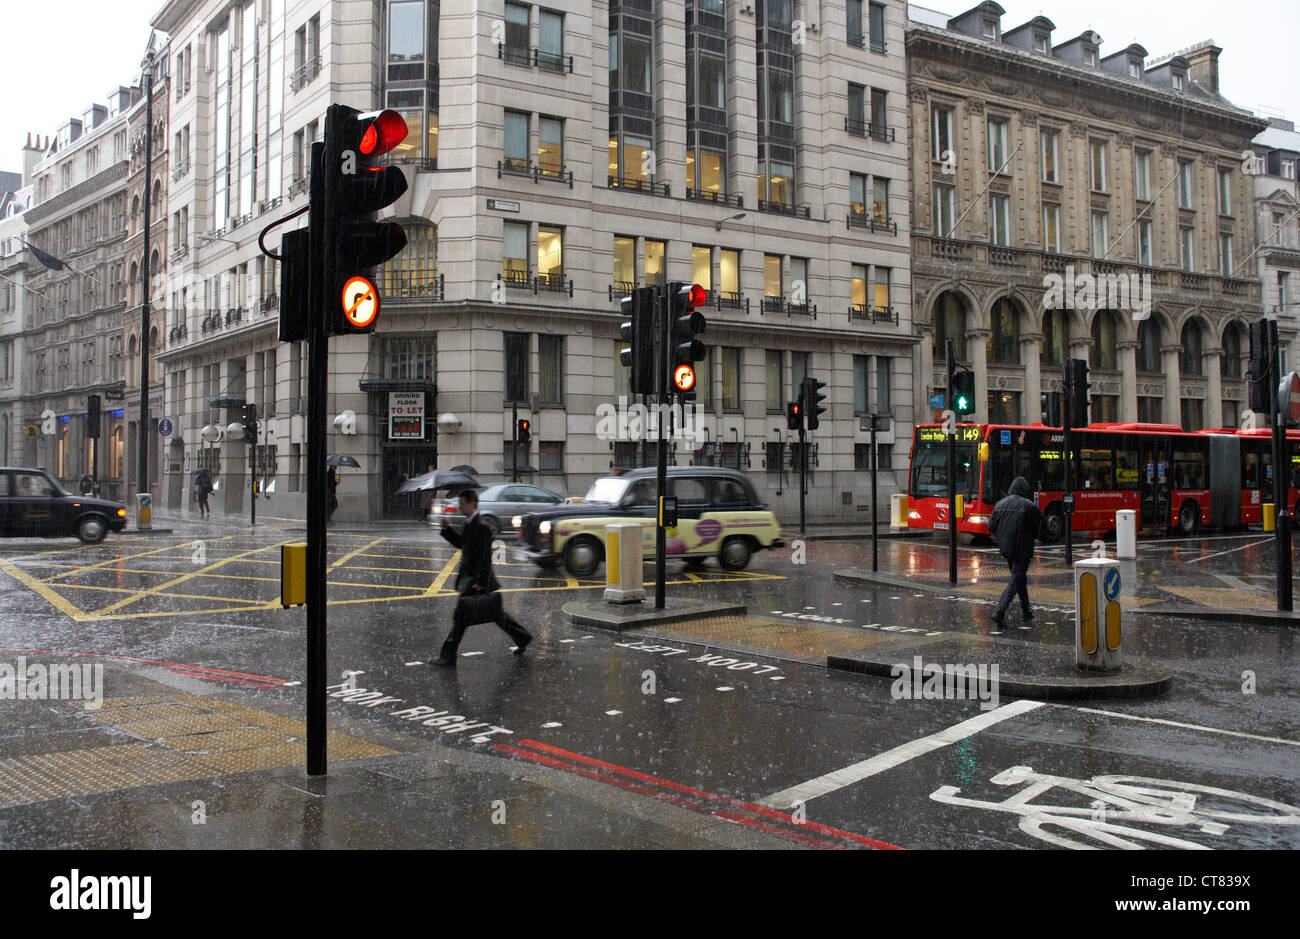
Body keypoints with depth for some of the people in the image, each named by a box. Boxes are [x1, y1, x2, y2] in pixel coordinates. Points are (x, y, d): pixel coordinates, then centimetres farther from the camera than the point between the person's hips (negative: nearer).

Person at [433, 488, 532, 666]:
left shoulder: (481, 527, -20)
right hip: (469, 577, 10)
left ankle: (448, 656, 5)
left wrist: (480, 582, -24)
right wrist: (448, 529, 10)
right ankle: (522, 638, 26)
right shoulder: (470, 524, 10)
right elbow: (461, 543, 23)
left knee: (460, 617, -3)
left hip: (476, 580, -10)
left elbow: (485, 557, -23)